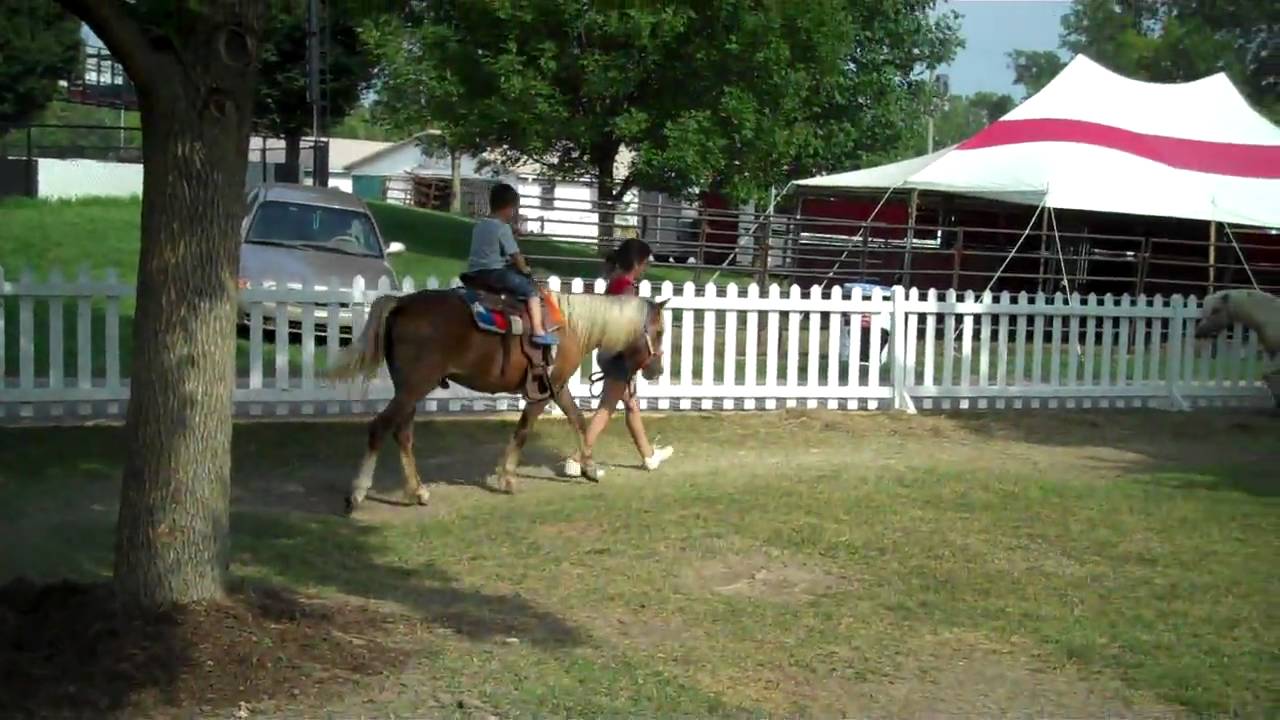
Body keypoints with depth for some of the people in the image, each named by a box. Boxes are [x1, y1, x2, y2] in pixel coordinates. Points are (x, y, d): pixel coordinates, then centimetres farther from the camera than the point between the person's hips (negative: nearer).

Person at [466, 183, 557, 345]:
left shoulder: (479, 226, 16)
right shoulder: (503, 228, -11)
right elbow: (516, 255, -10)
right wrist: (524, 269, 9)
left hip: (475, 273, 9)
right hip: (494, 272, -9)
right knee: (531, 289, -2)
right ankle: (538, 332, -10)